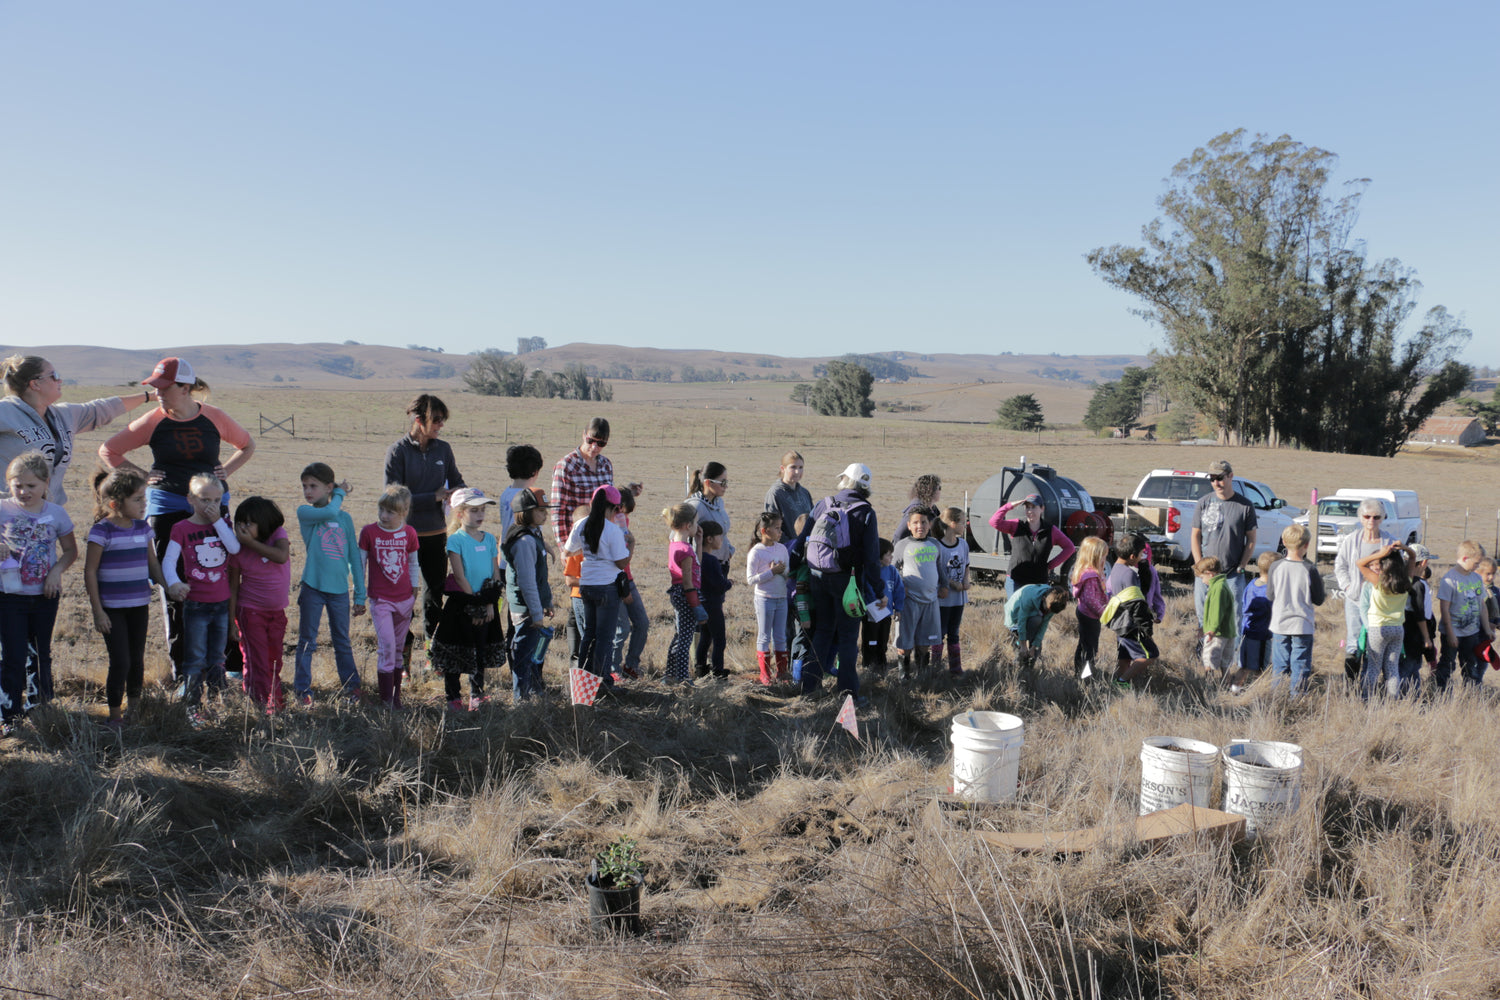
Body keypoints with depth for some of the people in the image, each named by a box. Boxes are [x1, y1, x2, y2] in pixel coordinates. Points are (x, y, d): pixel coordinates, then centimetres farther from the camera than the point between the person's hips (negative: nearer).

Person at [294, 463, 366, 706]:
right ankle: (303, 690, 14)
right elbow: (329, 513, -25)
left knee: (342, 641, 12)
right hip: (312, 587, -2)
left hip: (339, 589, 2)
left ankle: (351, 685, 23)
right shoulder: (304, 512, -2)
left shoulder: (345, 518, 6)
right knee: (307, 641, 5)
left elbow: (354, 557, 8)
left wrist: (360, 595, 6)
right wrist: (339, 495, -4)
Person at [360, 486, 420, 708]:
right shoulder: (369, 532, -6)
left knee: (398, 649, 10)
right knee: (386, 647, -11)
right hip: (380, 599, -2)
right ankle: (386, 699, -5)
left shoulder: (409, 533, 0)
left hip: (404, 600, 2)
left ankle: (396, 695, 20)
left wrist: (415, 594, 9)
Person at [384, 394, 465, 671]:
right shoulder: (398, 451, -9)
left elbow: (456, 481, 17)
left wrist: (460, 493, -7)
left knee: (436, 591, 12)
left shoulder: (443, 449, 4)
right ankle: (403, 652, 16)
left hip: (436, 533, 4)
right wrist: (435, 496, -18)